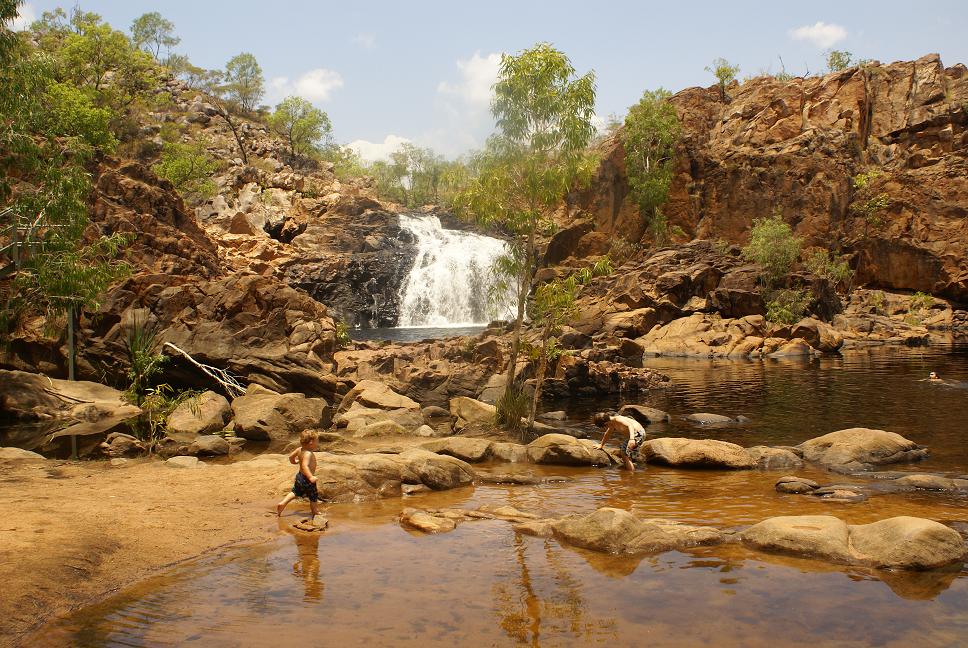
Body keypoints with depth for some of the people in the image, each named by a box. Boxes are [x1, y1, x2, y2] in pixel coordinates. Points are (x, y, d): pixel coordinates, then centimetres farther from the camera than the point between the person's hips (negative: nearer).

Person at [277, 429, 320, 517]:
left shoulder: (300, 449, -2)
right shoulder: (308, 454, -29)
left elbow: (291, 456, 15)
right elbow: (305, 466, -42)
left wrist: (294, 461, 36)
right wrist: (311, 477, -50)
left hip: (299, 476, 8)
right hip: (306, 479, -8)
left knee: (295, 492, 26)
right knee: (313, 497, 10)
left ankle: (282, 503, 17)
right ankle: (316, 513, 24)